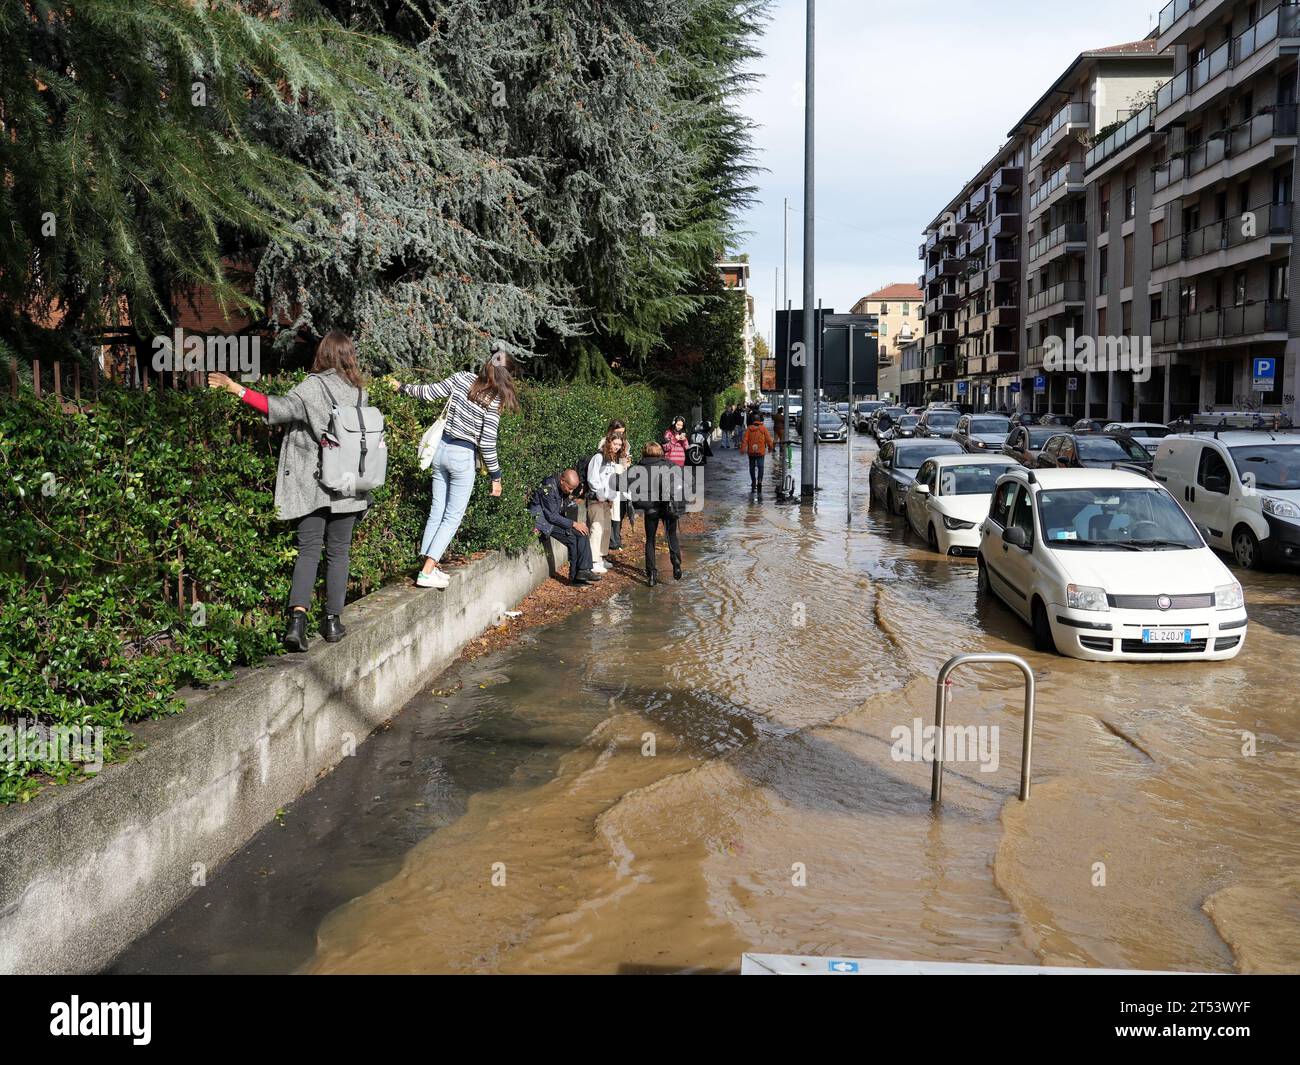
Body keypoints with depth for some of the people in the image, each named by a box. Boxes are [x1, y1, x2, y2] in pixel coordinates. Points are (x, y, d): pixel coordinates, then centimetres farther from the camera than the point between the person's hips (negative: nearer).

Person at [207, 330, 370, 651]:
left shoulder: (312, 386, -7)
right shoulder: (360, 392, 3)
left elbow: (280, 407, -23)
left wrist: (237, 389, -25)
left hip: (311, 484, -2)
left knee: (308, 549, 2)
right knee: (338, 551, 11)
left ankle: (297, 616, -16)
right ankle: (332, 621, 13)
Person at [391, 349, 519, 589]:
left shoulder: (462, 378, -1)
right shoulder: (493, 400, -13)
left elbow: (428, 393, 4)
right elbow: (487, 442, -13)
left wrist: (402, 388, 22)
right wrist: (495, 476, -3)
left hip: (441, 448, 5)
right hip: (463, 456, -5)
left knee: (436, 511, 13)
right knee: (453, 517, 3)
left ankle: (429, 566, 14)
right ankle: (427, 572, -2)